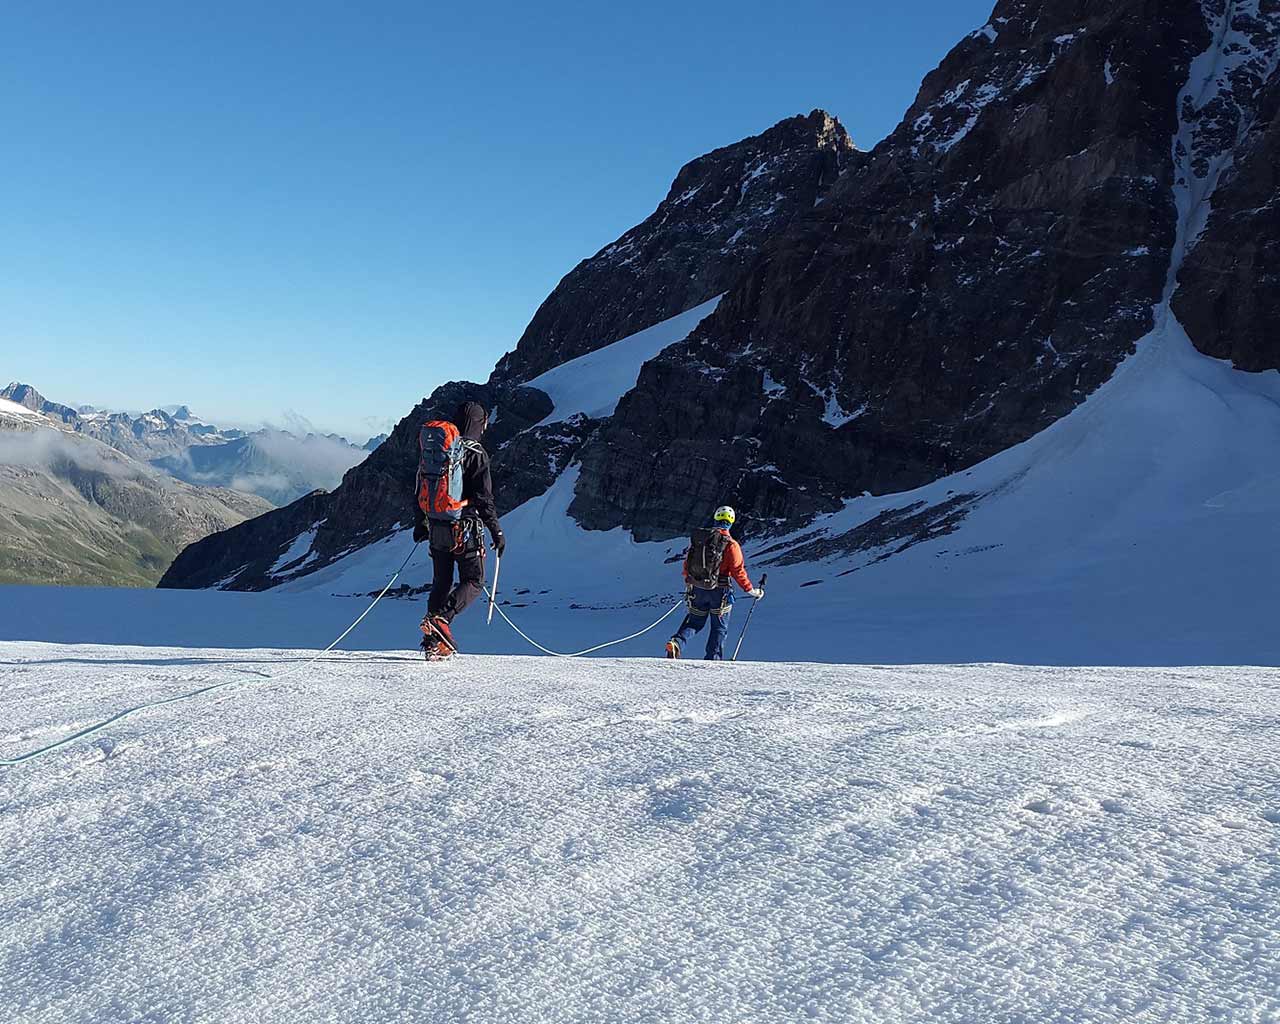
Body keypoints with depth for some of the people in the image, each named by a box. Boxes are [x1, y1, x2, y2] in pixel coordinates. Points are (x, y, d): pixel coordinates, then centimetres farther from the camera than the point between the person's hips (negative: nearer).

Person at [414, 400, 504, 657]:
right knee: (474, 581, 3)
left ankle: (433, 643, 12)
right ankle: (440, 618, -19)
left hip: (437, 529, 6)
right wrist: (497, 531, -9)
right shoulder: (475, 453, -10)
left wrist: (420, 524, 25)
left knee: (441, 583, 15)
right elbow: (484, 497, -14)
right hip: (465, 529, -6)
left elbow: (422, 489, 15)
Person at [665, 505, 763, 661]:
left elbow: (687, 563, 9)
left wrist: (688, 584, 26)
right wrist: (751, 590, 0)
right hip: (719, 591, -4)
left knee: (694, 622, 18)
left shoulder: (698, 539, 1)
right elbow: (738, 571, -12)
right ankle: (713, 659, 7)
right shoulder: (731, 545, -12)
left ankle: (676, 642, -6)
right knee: (719, 627, 11)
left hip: (697, 589, 4)